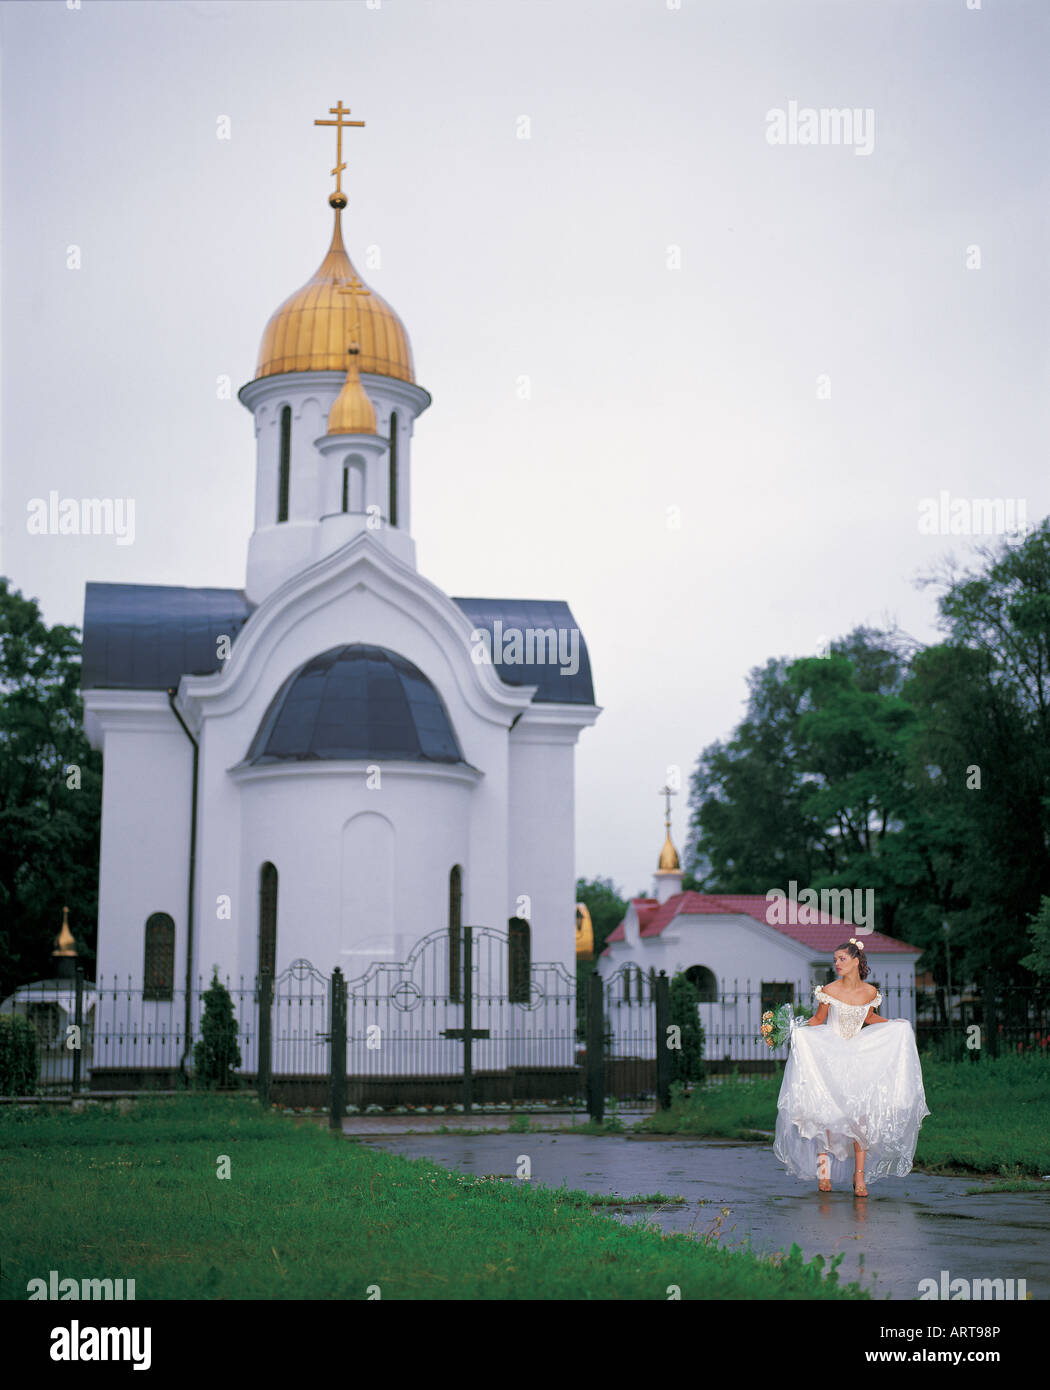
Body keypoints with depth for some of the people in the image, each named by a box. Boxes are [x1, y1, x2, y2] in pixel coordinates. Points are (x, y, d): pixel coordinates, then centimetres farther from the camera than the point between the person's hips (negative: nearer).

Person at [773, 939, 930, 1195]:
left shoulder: (870, 992, -1)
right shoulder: (829, 991, -8)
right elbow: (818, 1020, 3)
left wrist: (894, 1025, 9)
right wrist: (796, 1029, -14)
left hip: (858, 1057, 2)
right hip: (829, 1056, -2)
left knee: (861, 1113, -7)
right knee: (827, 1112, -5)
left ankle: (859, 1175, -2)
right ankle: (824, 1165, 14)